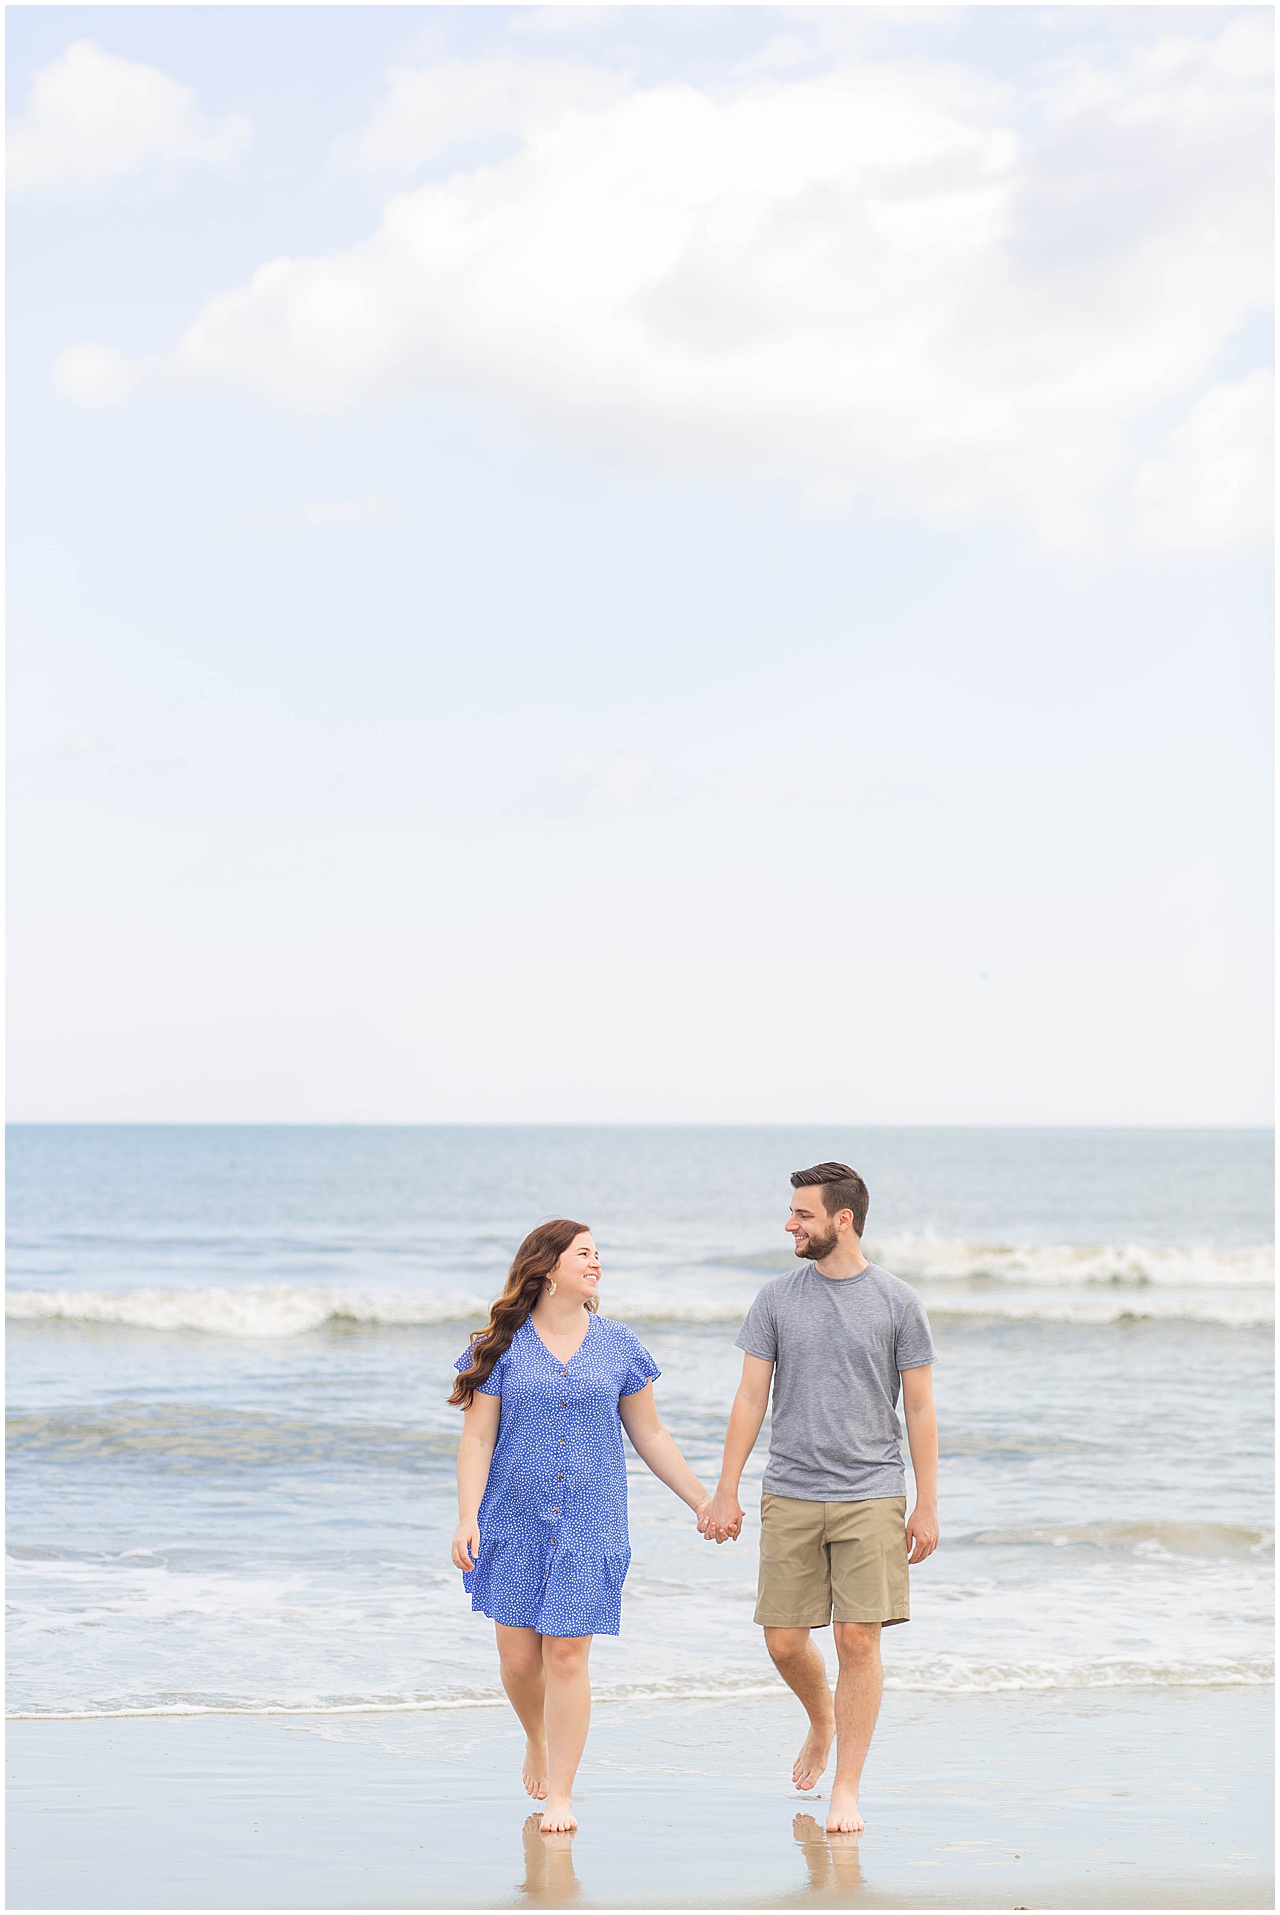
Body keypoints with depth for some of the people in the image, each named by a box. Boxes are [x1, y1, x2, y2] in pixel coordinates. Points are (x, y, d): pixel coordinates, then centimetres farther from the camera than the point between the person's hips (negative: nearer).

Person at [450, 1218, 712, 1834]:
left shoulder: (617, 1345, 6)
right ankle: (537, 1741, 35)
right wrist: (467, 1519, -12)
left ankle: (560, 1795, 4)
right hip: (515, 1523, 0)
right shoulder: (500, 1346, 0)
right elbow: (477, 1439, -2)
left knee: (567, 1655, -6)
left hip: (590, 1526, 0)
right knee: (519, 1656, 2)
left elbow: (648, 1435, 12)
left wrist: (702, 1501, 11)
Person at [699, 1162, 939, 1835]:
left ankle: (846, 1791, 2)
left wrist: (926, 1506, 0)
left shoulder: (897, 1302, 0)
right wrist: (725, 1493, 4)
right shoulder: (777, 1298, 5)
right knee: (784, 1641, 3)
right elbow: (751, 1398, 8)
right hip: (790, 1495, 2)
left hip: (872, 1495, -2)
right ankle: (823, 1719, 35)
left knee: (859, 1639, -7)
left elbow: (920, 1409, 3)